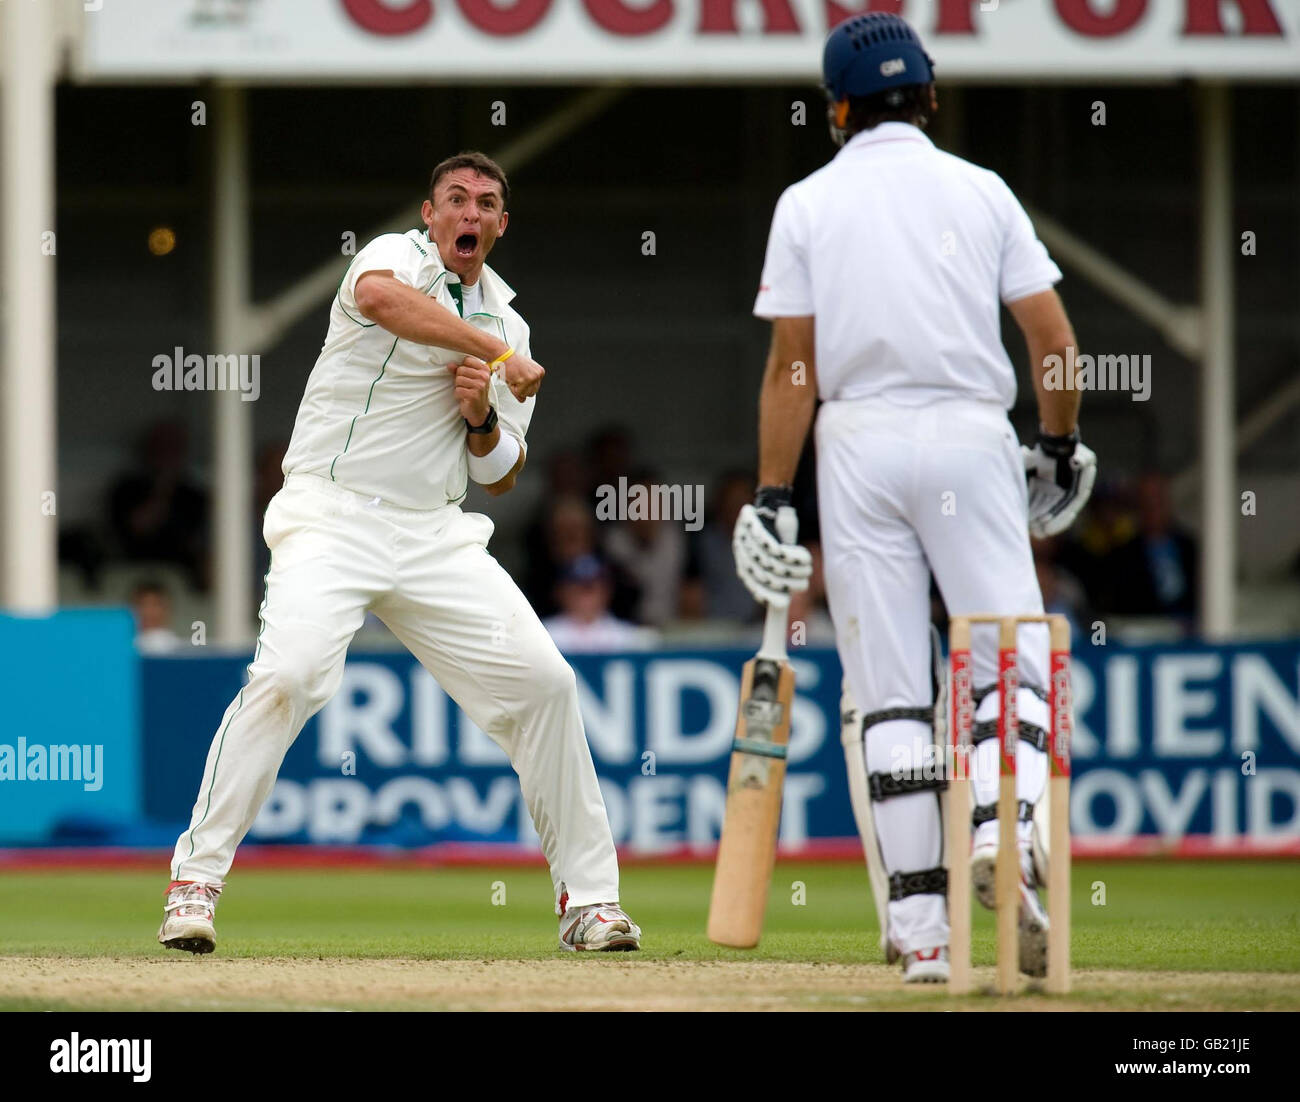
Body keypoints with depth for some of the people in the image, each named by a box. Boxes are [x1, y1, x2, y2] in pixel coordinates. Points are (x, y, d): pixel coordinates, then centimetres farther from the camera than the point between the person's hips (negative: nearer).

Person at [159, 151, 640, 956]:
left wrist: (482, 420, -5)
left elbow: (500, 478, 17)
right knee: (289, 674, -26)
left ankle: (588, 897, 8)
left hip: (434, 535, 6)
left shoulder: (506, 324, 16)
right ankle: (196, 881, -18)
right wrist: (497, 352, -29)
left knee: (544, 681, -3)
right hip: (332, 518, -6)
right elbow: (378, 296, -29)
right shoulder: (396, 257, -1)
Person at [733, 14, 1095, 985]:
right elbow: (1055, 340, 4)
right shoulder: (982, 192, 6)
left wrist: (773, 496, 3)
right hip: (970, 434, 0)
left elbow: (792, 368, 1)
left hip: (859, 447, 0)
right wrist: (1061, 447, 18)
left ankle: (919, 930, -1)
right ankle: (1004, 836, -25)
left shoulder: (809, 204, 5)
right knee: (1013, 659, 3)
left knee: (889, 694, 3)